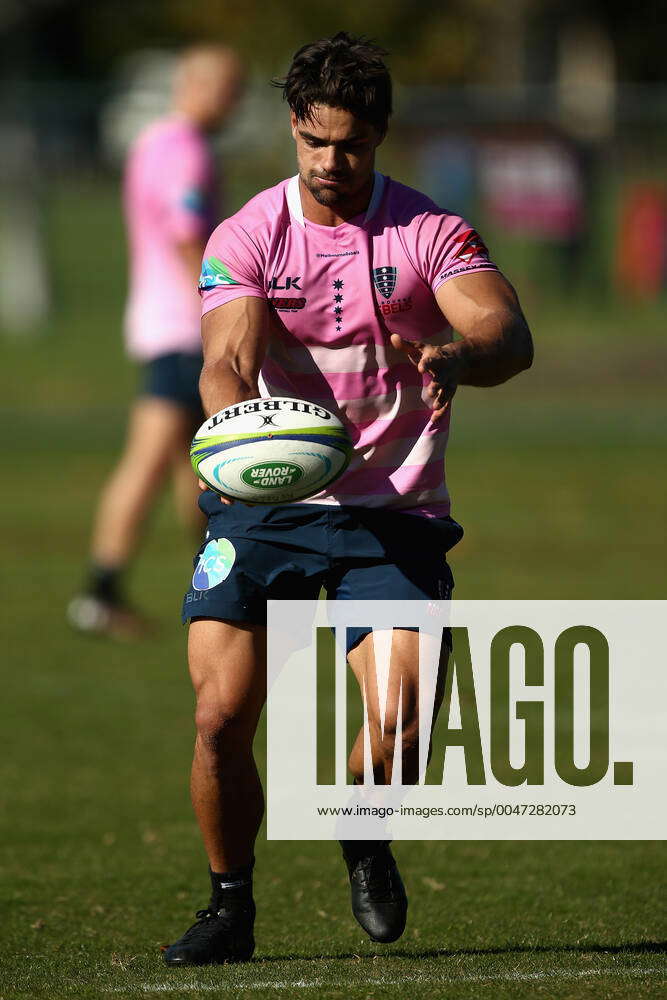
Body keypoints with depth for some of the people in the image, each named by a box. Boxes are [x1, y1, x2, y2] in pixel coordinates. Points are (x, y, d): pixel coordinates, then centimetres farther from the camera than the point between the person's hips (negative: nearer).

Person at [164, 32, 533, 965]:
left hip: (392, 510, -1)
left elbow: (510, 334, -18)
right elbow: (228, 360, -16)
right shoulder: (248, 237, -2)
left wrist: (458, 353, -43)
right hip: (262, 503, 1)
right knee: (221, 714, -12)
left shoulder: (431, 232, -3)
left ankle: (364, 838, 19)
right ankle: (230, 904, 11)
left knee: (398, 718, -17)